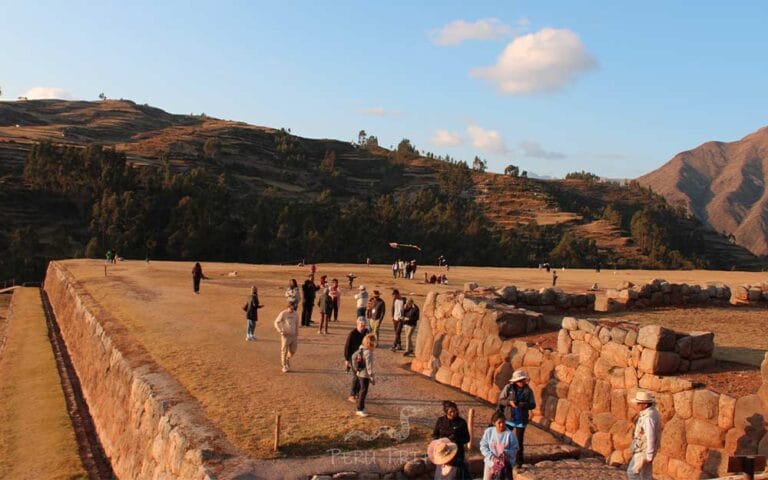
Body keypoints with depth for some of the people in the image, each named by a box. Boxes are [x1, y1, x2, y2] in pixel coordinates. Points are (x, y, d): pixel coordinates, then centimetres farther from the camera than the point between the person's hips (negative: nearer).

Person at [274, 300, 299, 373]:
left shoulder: (295, 314, 4)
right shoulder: (283, 314, -12)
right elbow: (276, 322, -7)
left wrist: (297, 336, 13)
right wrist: (280, 331, -19)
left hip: (293, 335, 5)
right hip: (285, 336, -5)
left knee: (293, 351, 8)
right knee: (284, 351, 1)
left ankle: (287, 360, 36)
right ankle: (284, 366, 15)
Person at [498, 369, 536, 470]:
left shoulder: (528, 390, -6)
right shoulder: (508, 388, -8)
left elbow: (533, 405, -4)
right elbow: (501, 400, -4)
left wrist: (524, 405, -23)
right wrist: (510, 402, -22)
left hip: (521, 420, 0)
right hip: (509, 418, 0)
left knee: (519, 441, 6)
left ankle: (518, 462, 19)